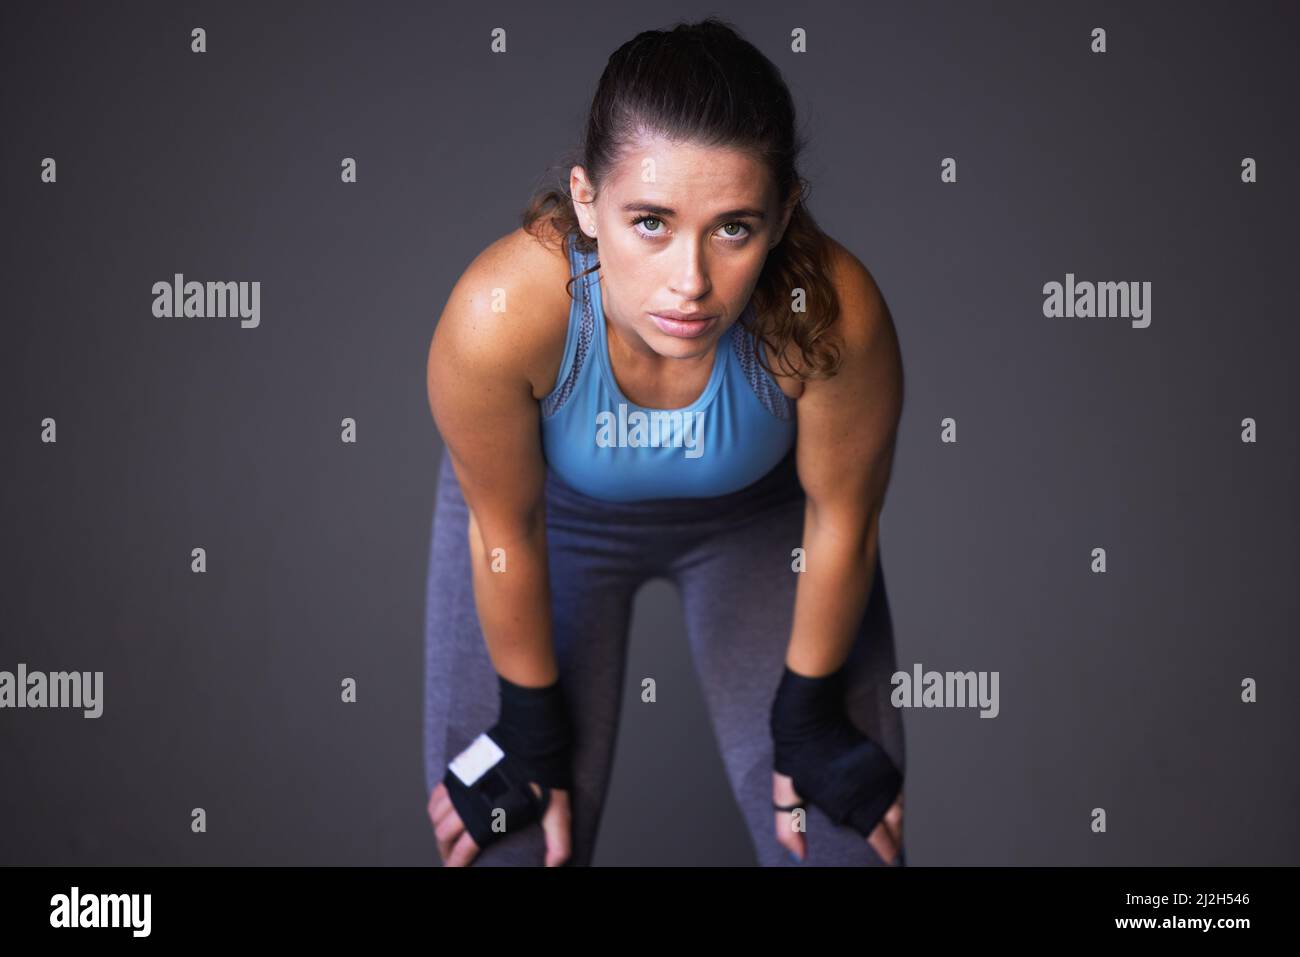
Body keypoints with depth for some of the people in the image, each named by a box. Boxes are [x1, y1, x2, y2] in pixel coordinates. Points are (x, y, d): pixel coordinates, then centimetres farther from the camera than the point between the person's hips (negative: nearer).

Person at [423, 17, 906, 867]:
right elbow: (506, 531, -21)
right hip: (561, 508, 0)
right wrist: (532, 731, -6)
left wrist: (808, 717, -5)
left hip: (760, 508, 1)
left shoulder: (833, 315, -39)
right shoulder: (500, 315, -39)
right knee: (501, 844, 0)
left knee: (844, 839, 1)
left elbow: (841, 516, -18)